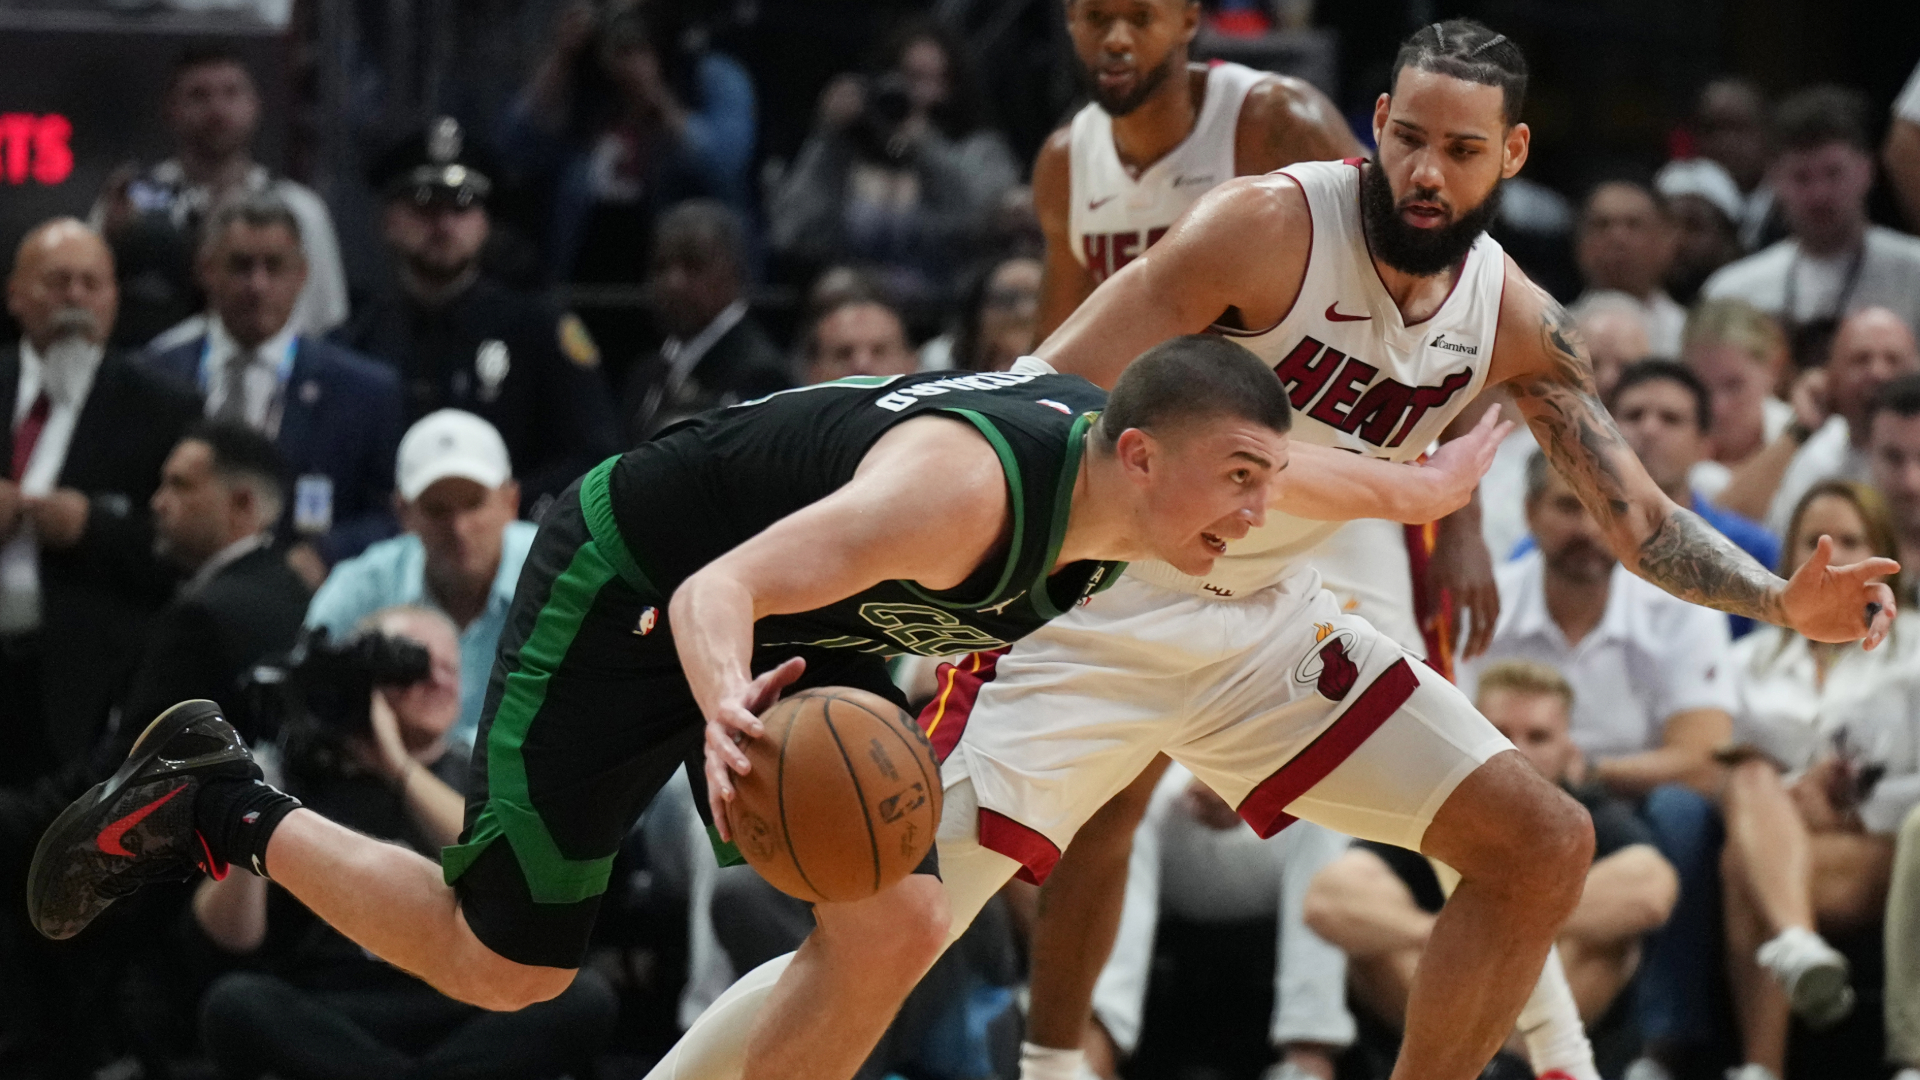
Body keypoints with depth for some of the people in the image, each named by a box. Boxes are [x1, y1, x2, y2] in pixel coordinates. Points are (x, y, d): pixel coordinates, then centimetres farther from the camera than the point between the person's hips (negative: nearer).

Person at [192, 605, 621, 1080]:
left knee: (585, 998, -26)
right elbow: (230, 938, -2)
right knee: (234, 1003, -33)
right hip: (322, 1023, -2)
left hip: (459, 1016, 2)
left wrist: (399, 766, -14)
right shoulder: (303, 778, 8)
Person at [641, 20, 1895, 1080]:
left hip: (1265, 625, 7)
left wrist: (1782, 601, -13)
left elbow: (1641, 519, 6)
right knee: (880, 939, -19)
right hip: (1096, 603, -6)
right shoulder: (1272, 228, -20)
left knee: (1543, 845, 1)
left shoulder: (1516, 325, -1)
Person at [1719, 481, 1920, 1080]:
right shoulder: (1751, 660, 26)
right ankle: (1797, 947, -61)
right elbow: (1710, 766, 11)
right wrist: (1789, 795, -8)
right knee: (1752, 780, -35)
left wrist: (1854, 812, -10)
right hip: (1769, 832, 3)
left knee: (1742, 868, -34)